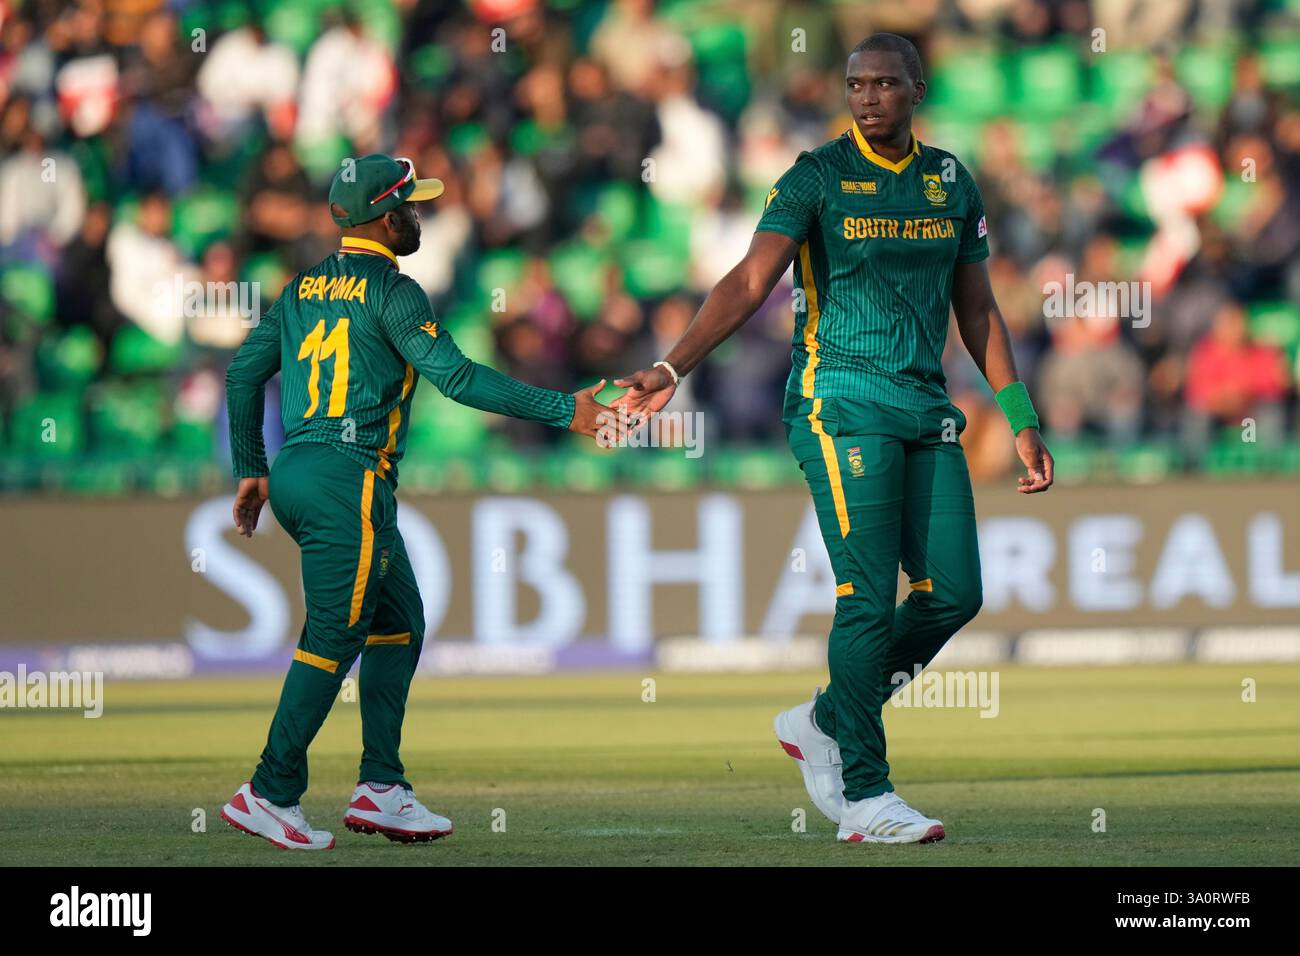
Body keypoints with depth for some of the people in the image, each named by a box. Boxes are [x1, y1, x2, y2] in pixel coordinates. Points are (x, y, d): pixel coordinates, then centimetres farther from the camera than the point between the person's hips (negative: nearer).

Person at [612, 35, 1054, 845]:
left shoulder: (951, 183, 12)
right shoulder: (818, 178, -3)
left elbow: (978, 310, 19)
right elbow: (749, 284, -11)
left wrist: (1022, 420, 16)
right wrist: (672, 369, -24)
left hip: (927, 409, 6)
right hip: (842, 403, -6)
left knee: (954, 593, -1)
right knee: (869, 596, -11)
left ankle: (825, 722, 17)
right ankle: (864, 796, -7)